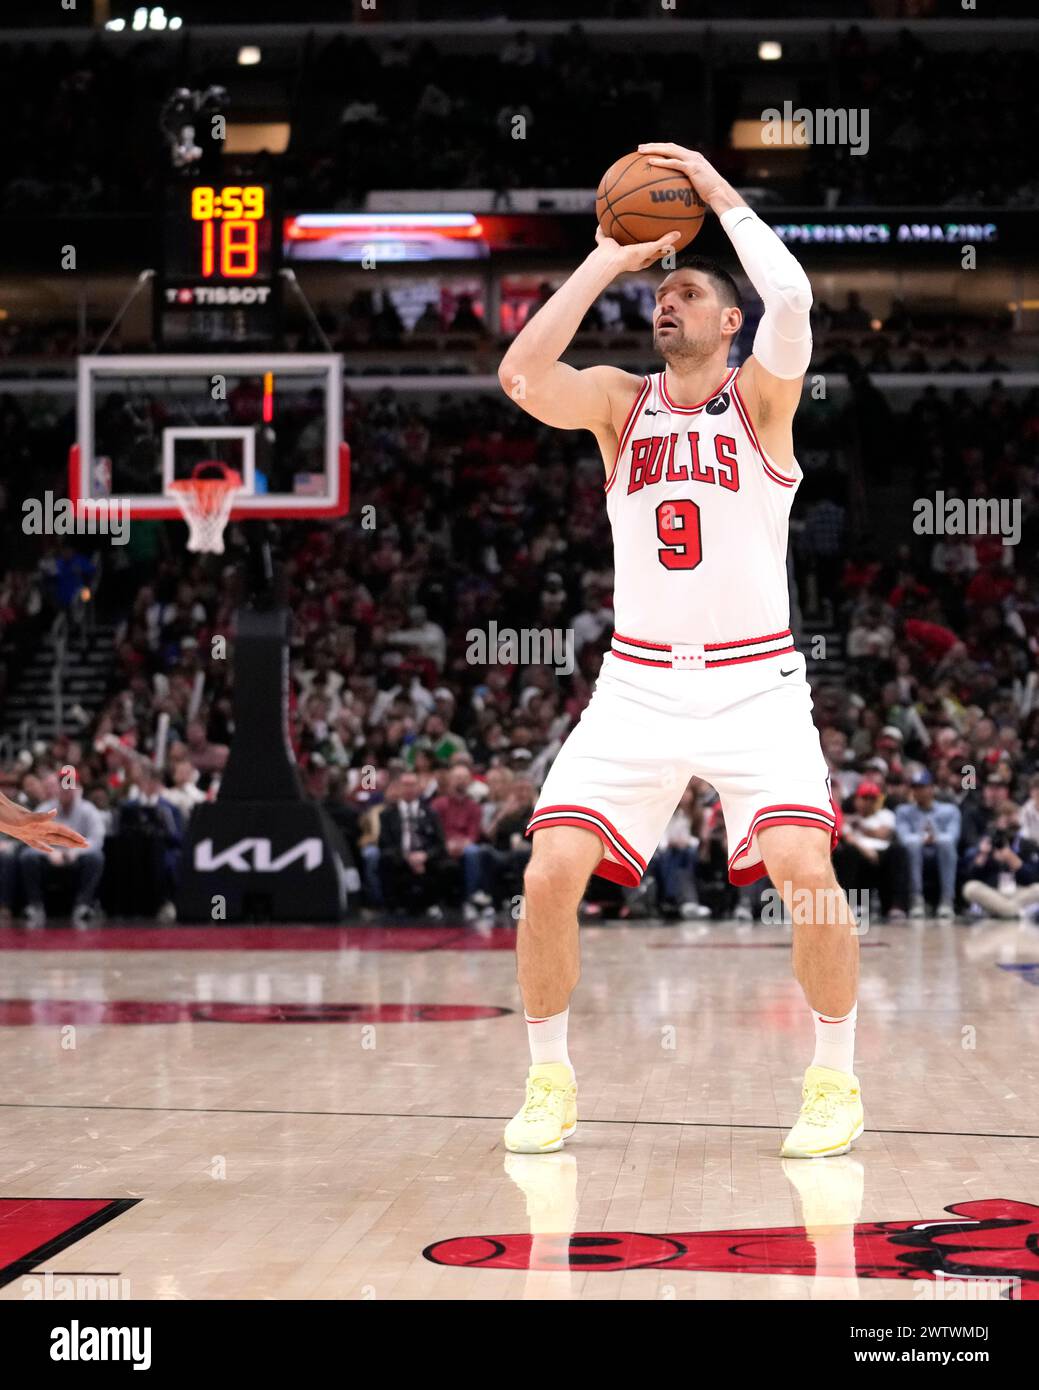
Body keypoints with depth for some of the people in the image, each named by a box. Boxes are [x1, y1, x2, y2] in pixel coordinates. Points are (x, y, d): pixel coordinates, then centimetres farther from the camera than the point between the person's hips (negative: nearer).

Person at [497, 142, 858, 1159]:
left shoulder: (761, 397, -1)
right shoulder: (619, 401, 5)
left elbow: (792, 297, -22)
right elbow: (521, 373, -15)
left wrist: (721, 195, -12)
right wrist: (604, 262, -9)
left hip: (754, 683, -2)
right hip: (637, 684, 2)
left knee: (806, 869, -20)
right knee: (549, 873, -11)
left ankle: (834, 1077, 2)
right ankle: (549, 1078, 9)